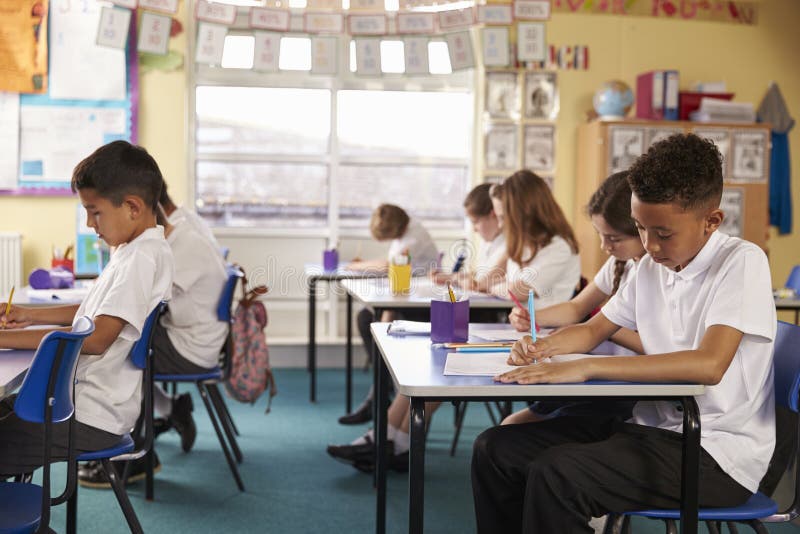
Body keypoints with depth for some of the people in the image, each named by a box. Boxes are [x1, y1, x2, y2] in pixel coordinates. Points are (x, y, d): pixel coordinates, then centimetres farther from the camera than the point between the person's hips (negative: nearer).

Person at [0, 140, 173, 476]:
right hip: (80, 395, 10)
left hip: (92, 417, -10)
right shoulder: (134, 250, 11)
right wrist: (29, 315, 15)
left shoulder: (142, 258, -20)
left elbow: (97, 338, -25)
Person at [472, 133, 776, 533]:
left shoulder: (742, 262, -13)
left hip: (717, 453, -8)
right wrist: (541, 346, -4)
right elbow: (593, 330, 20)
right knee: (494, 449, -3)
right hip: (651, 428, 8)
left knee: (555, 474, -28)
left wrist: (585, 368, -30)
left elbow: (709, 364, -28)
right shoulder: (652, 266, 10)